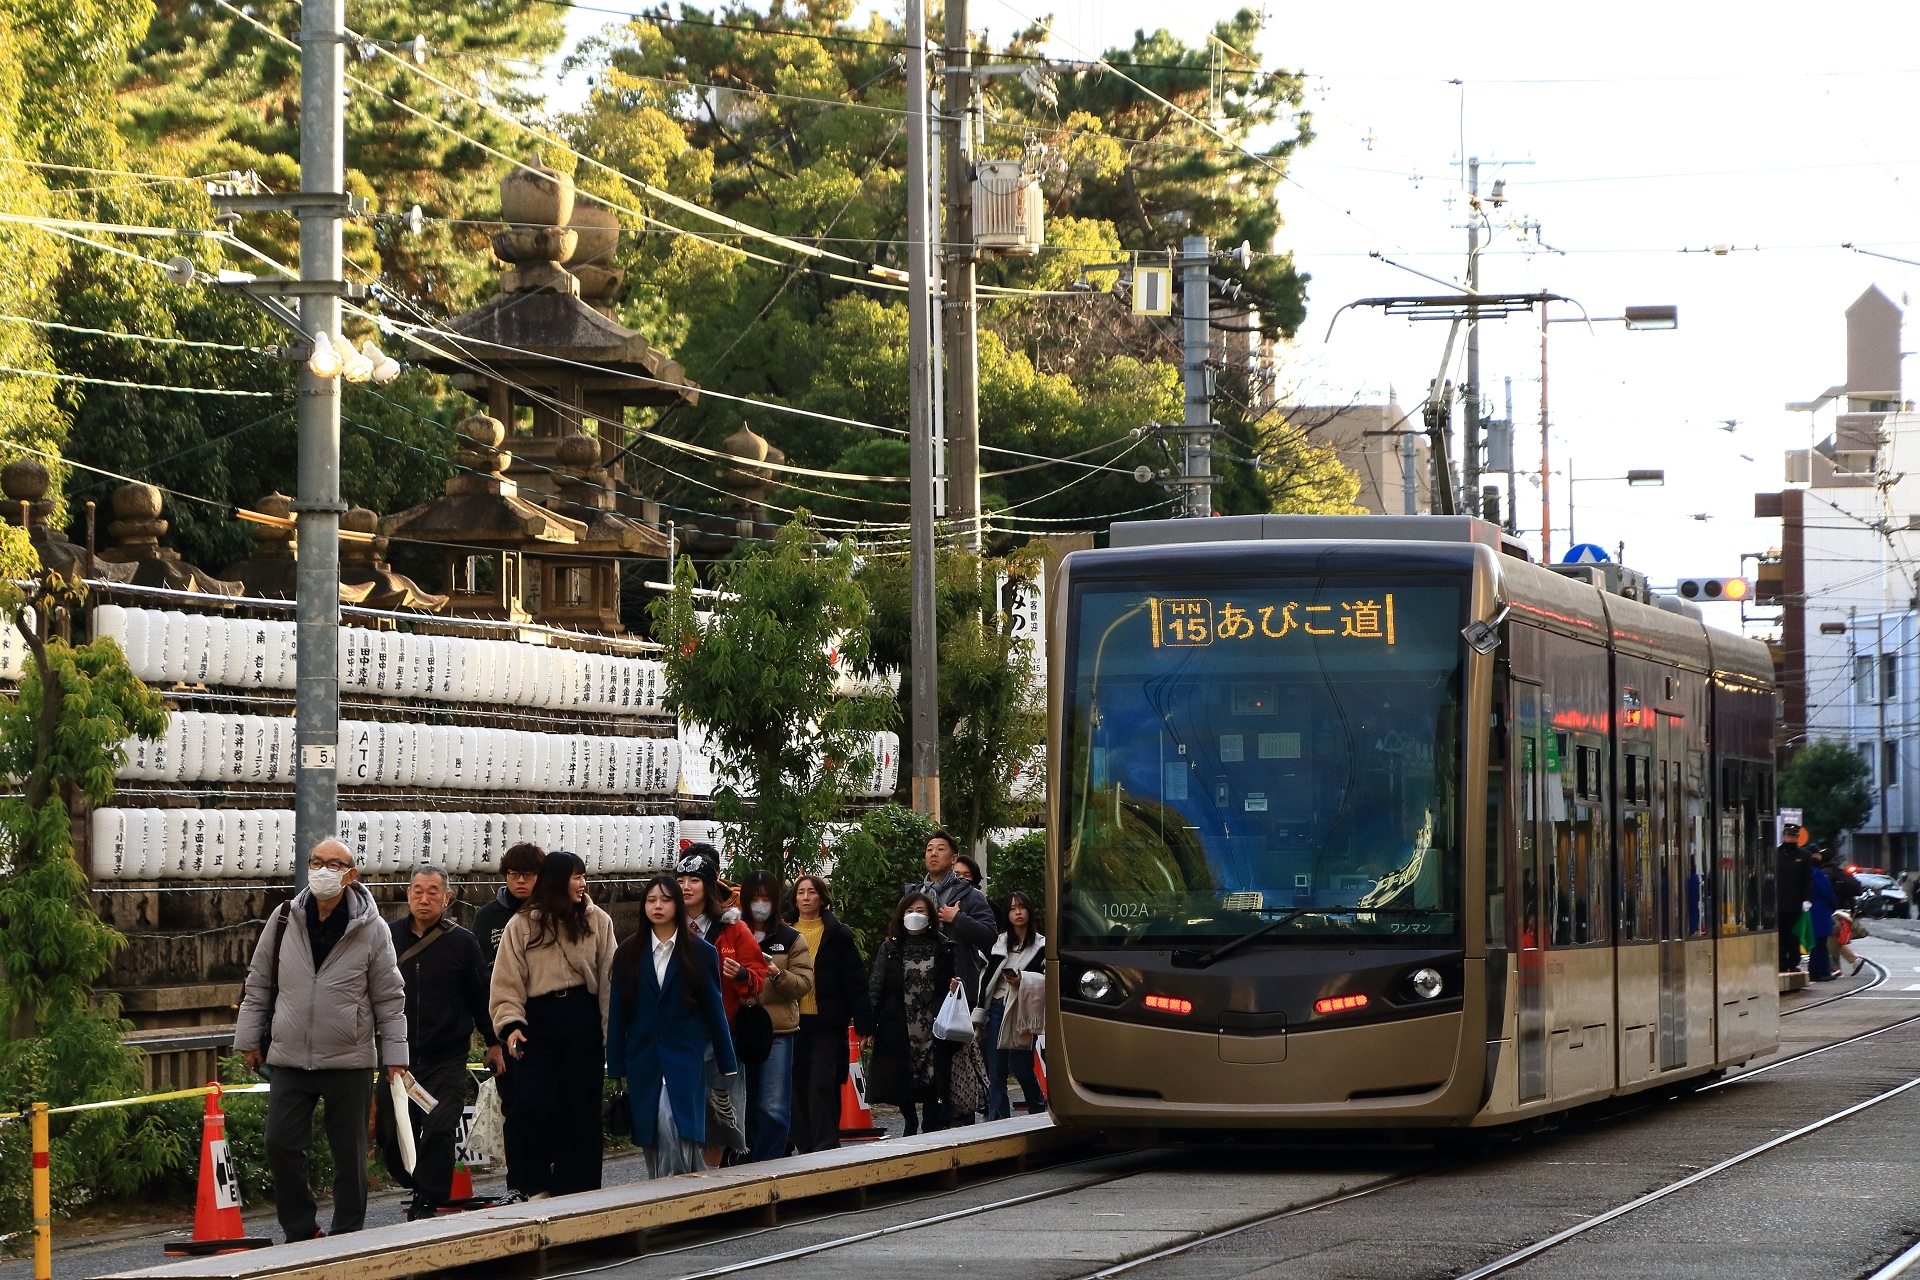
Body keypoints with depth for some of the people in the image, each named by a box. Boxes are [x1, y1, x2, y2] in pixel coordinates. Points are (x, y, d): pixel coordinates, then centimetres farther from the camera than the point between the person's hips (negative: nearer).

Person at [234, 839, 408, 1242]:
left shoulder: (372, 928, -4)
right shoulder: (284, 919, 2)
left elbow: (390, 998, 1)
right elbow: (258, 983, 12)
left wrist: (395, 1056, -1)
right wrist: (249, 1039, 11)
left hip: (350, 1061, -2)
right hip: (289, 1058, 2)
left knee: (349, 1153, 5)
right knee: (281, 1146, -2)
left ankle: (347, 1236, 16)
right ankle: (301, 1231, 12)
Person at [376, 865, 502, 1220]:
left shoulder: (462, 942, 0)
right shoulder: (388, 937, 4)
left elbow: (481, 997, 7)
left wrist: (493, 1042, 10)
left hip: (447, 1061, -2)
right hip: (397, 1057, 2)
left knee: (438, 1133, -13)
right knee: (393, 1138, 3)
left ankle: (428, 1204, -5)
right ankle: (420, 1189, 25)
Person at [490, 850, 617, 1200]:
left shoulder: (598, 921, 7)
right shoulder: (522, 925, 5)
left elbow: (609, 981, 4)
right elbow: (508, 981, 1)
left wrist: (611, 1036, -1)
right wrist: (511, 1024, -13)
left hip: (583, 1020, 1)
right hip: (537, 1021, -1)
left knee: (581, 1107, 4)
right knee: (530, 1106, -9)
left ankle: (577, 1189, 11)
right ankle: (530, 1186, 1)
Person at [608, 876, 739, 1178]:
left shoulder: (701, 953, 4)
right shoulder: (628, 954, 9)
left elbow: (714, 1009, 5)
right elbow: (618, 1014, 8)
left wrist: (727, 1063, 4)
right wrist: (616, 1067, 3)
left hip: (685, 1058, -3)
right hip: (643, 1060, 3)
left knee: (673, 1128, -18)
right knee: (651, 1136, 2)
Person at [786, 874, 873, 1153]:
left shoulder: (838, 935, 1)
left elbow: (856, 981, -1)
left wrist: (864, 1023, -7)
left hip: (828, 1022, -3)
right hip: (792, 1020, 3)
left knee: (822, 1084, -9)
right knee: (798, 1085, 5)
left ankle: (825, 1145, -7)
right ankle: (804, 1145, 12)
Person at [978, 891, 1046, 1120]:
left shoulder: (1042, 945, 0)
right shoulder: (999, 942, 14)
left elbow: (1047, 981, -6)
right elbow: (987, 978, 16)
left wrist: (1022, 981, -19)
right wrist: (979, 1013, 11)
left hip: (1022, 1011, -4)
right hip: (997, 1008, 4)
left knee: (1021, 1067, 0)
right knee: (996, 1071, 0)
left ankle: (1039, 1111, 21)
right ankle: (997, 1119, 3)